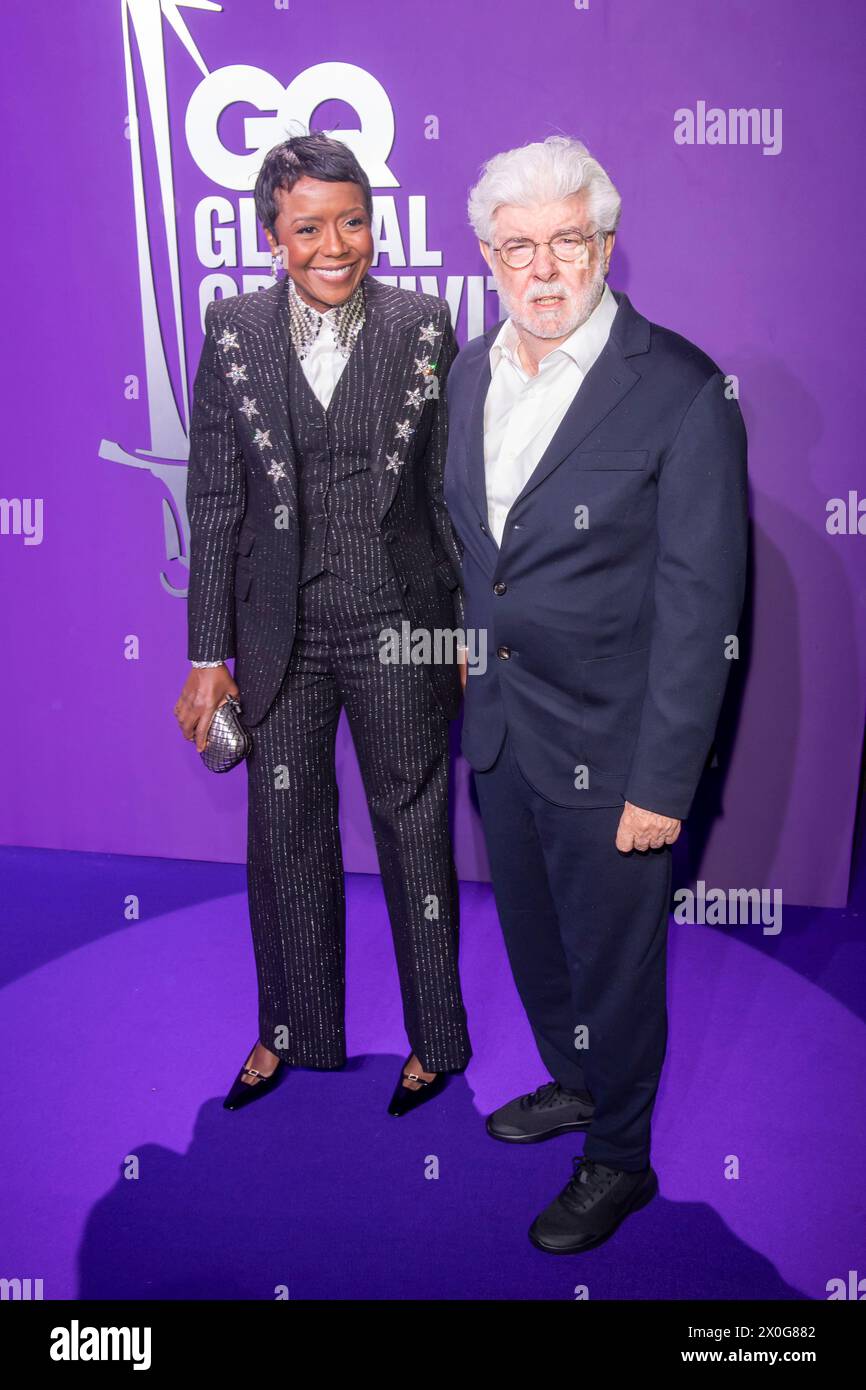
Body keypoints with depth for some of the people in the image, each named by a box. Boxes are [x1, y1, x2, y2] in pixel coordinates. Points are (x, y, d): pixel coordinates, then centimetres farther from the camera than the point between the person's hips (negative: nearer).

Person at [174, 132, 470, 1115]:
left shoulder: (424, 326, -4)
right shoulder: (232, 333, -1)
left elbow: (453, 488, 0)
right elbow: (215, 502, 0)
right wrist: (209, 654, -1)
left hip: (399, 625, -1)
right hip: (281, 629, 2)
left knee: (415, 830, 10)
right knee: (287, 833, 15)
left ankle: (435, 1035, 32)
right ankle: (293, 1030, 38)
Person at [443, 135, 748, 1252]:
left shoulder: (683, 394, -18)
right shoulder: (472, 371, 3)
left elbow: (700, 608, -17)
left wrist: (663, 784, -16)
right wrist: (468, 669, 11)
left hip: (605, 751, -6)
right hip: (496, 729, 6)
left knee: (612, 961, 13)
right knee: (532, 939, 24)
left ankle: (619, 1158, 38)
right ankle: (571, 1082, 51)